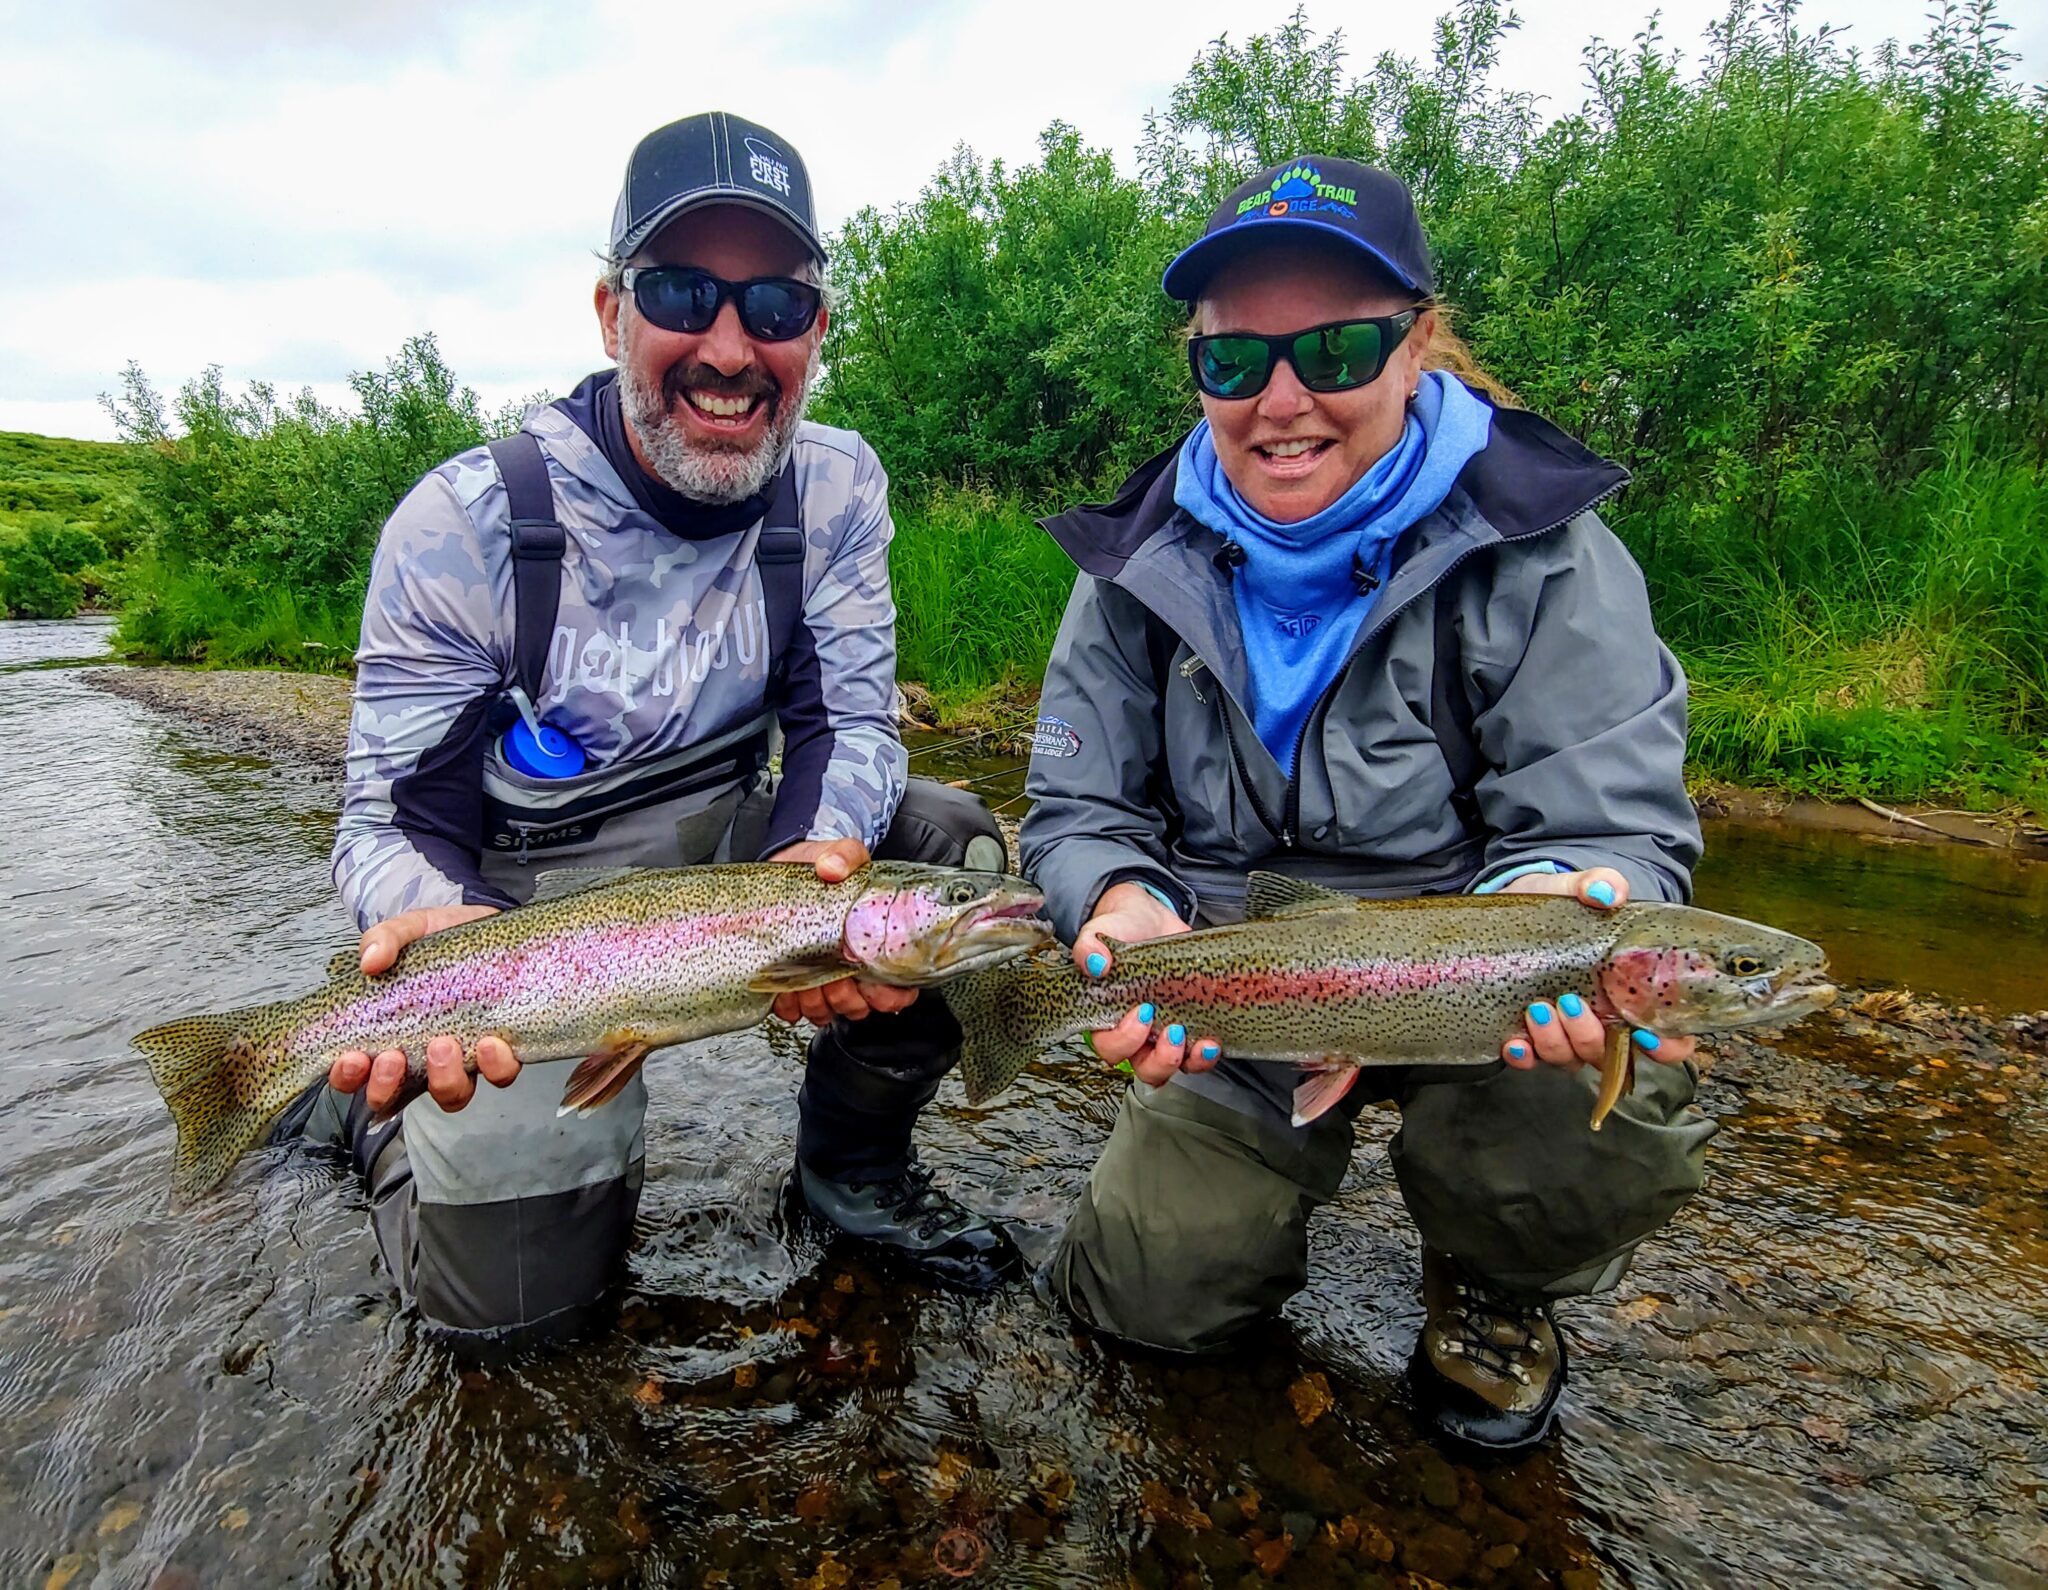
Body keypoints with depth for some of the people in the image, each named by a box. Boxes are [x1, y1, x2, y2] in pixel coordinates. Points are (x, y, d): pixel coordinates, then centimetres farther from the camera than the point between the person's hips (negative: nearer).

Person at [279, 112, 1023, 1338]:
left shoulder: (837, 486, -8)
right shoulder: (467, 523, -18)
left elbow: (850, 717, -7)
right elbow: (393, 820, -13)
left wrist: (824, 859, -30)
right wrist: (448, 930, -37)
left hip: (732, 842, 4)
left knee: (961, 850, -19)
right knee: (509, 1282, -9)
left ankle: (853, 1163, 3)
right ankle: (373, 1094, 24)